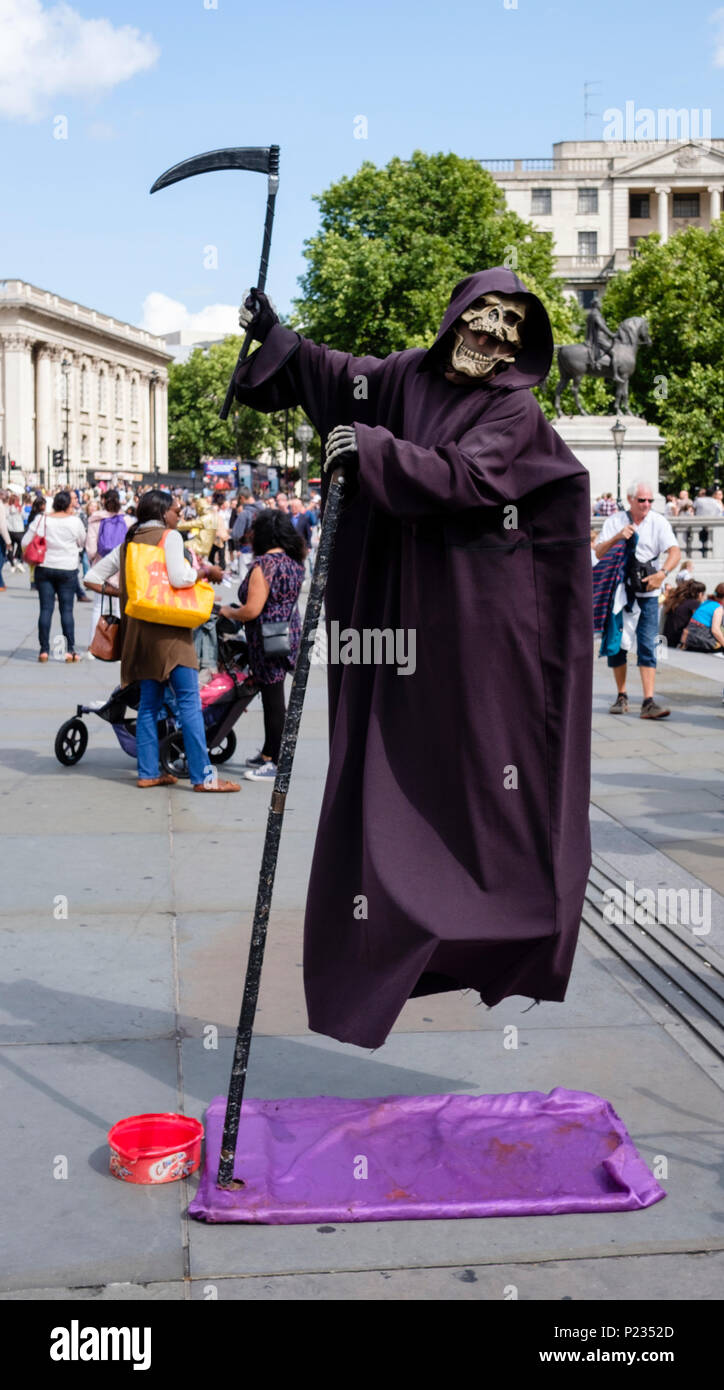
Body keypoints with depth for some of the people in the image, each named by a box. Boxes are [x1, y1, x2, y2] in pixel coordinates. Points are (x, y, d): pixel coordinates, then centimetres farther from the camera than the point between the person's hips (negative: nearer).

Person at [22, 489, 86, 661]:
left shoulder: (41, 520, -4)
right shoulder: (74, 521, -9)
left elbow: (25, 543, -3)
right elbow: (82, 542, 7)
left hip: (44, 568, 1)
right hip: (67, 570, -1)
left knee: (46, 609, 4)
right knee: (67, 609, 3)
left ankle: (44, 650, 3)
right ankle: (70, 649, -1)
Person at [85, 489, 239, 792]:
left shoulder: (128, 542, 15)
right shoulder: (169, 536, -3)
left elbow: (92, 578, 16)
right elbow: (179, 578, -17)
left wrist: (123, 594, 16)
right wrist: (206, 571, -1)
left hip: (139, 630, 7)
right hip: (169, 629, -7)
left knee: (149, 703, 11)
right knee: (189, 702, -7)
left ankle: (148, 772, 11)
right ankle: (202, 776, -9)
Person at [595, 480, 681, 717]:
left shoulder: (659, 522, 1)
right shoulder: (614, 521, 4)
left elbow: (675, 552, -10)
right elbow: (599, 553, -3)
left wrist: (662, 573, -27)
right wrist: (617, 537, -19)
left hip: (647, 593, -1)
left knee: (647, 647, -8)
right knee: (615, 644, 6)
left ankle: (648, 702, -13)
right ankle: (621, 697, 20)